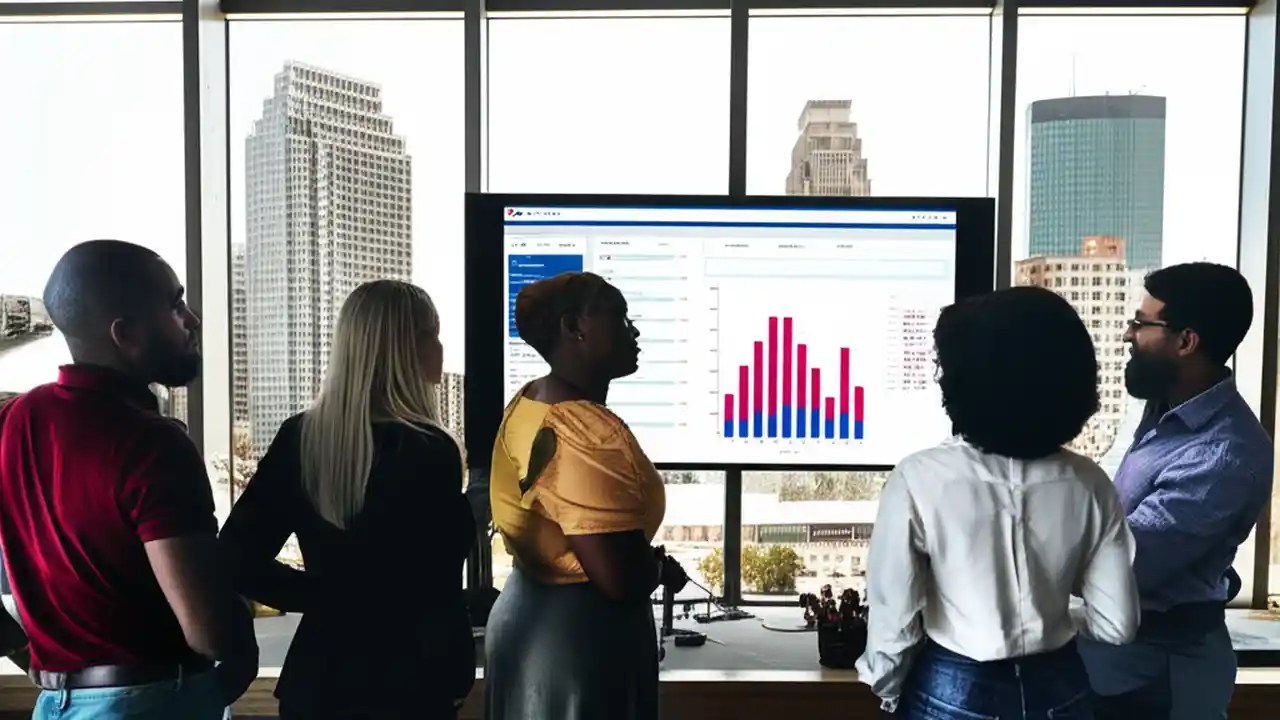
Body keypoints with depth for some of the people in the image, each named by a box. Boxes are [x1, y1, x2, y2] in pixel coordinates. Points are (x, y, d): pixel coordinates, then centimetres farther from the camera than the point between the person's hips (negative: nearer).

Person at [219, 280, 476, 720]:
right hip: (408, 684, -5)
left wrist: (325, 597, 4)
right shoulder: (428, 451, -19)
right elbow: (435, 593, -17)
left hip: (315, 681, 5)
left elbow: (238, 559, -3)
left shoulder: (297, 437, -3)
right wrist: (451, 677, -2)